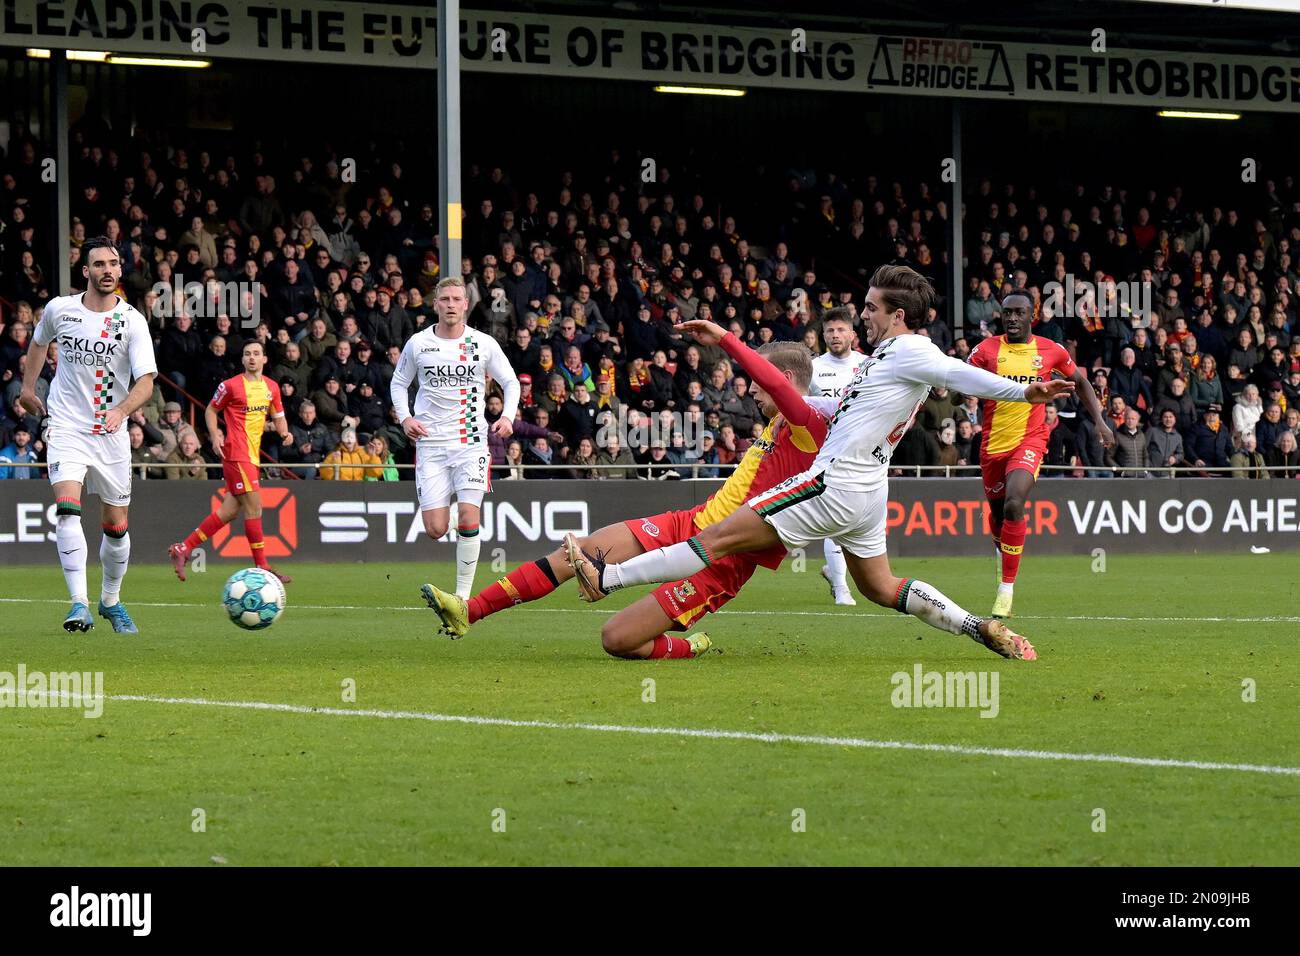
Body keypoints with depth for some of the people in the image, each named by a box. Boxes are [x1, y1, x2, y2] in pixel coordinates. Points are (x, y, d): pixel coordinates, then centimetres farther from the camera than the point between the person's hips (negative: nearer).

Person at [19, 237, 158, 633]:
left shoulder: (133, 321, -8)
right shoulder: (59, 309, -1)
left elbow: (146, 380, -16)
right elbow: (39, 341, 22)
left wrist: (121, 409, -34)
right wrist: (28, 387, 24)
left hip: (111, 434, 0)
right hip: (66, 429, 0)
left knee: (116, 526, 7)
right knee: (68, 510, -22)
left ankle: (111, 600, 31)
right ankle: (79, 604, -25)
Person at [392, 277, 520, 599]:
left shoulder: (484, 343, 2)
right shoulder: (417, 343, 3)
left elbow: (510, 382, 12)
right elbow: (398, 383, 16)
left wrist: (508, 416, -6)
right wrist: (405, 417, -2)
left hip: (471, 442, -1)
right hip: (430, 442, 1)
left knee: (468, 521, -16)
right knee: (435, 530, -6)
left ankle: (463, 594, -7)